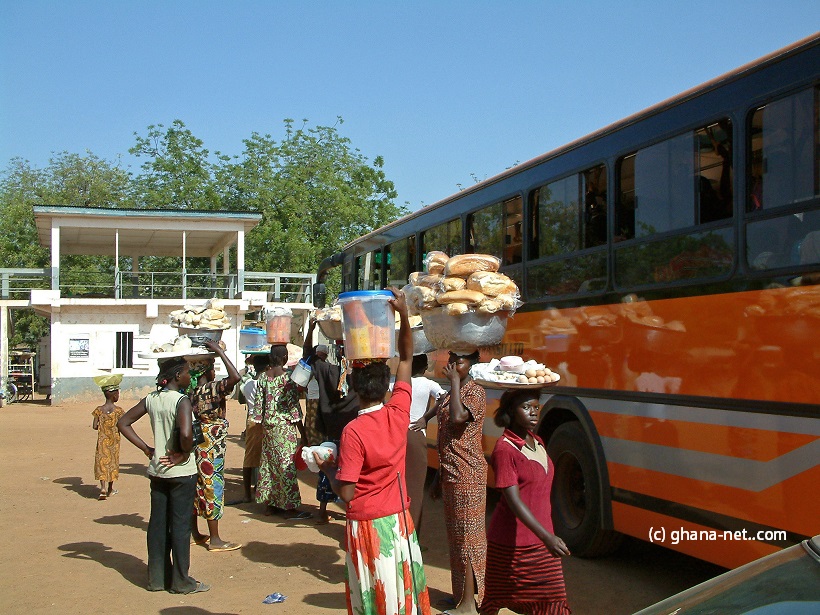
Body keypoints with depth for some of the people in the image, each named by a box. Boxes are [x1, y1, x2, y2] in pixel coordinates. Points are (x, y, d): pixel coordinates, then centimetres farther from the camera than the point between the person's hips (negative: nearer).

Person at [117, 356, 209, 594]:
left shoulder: (151, 399, 3)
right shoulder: (182, 401, -18)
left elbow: (123, 423, 7)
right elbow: (186, 433, -34)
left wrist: (146, 449, 4)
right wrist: (186, 453, -16)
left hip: (157, 470, 7)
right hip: (181, 471, -6)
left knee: (157, 523, 12)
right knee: (180, 524, 2)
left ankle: (157, 577, 21)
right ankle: (181, 581, 10)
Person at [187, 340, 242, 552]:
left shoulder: (191, 390, 2)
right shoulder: (211, 389, -20)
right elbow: (235, 377, -32)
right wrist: (220, 352, -24)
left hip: (196, 445, 8)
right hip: (211, 447, -8)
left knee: (196, 487, 15)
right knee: (212, 487, -2)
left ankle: (194, 533, 24)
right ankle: (215, 539, 5)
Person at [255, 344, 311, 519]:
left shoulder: (263, 377, 4)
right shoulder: (288, 377, -13)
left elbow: (258, 403, 6)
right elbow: (294, 406, -13)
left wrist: (262, 422, 17)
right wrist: (302, 432, -8)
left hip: (268, 424, 6)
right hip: (285, 425, -6)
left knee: (269, 462, 13)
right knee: (287, 465, -2)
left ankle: (270, 504, 21)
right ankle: (290, 507, 2)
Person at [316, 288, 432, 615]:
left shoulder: (353, 432, -21)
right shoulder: (398, 413, -7)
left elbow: (346, 493, -18)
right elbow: (406, 359, 5)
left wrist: (328, 468, 0)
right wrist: (404, 315, -2)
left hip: (367, 525, -4)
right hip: (399, 521, 5)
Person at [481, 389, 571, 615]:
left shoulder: (536, 441, 7)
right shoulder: (504, 449, -18)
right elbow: (514, 501, -25)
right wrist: (546, 536, -32)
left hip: (541, 541, 7)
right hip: (512, 542, -7)